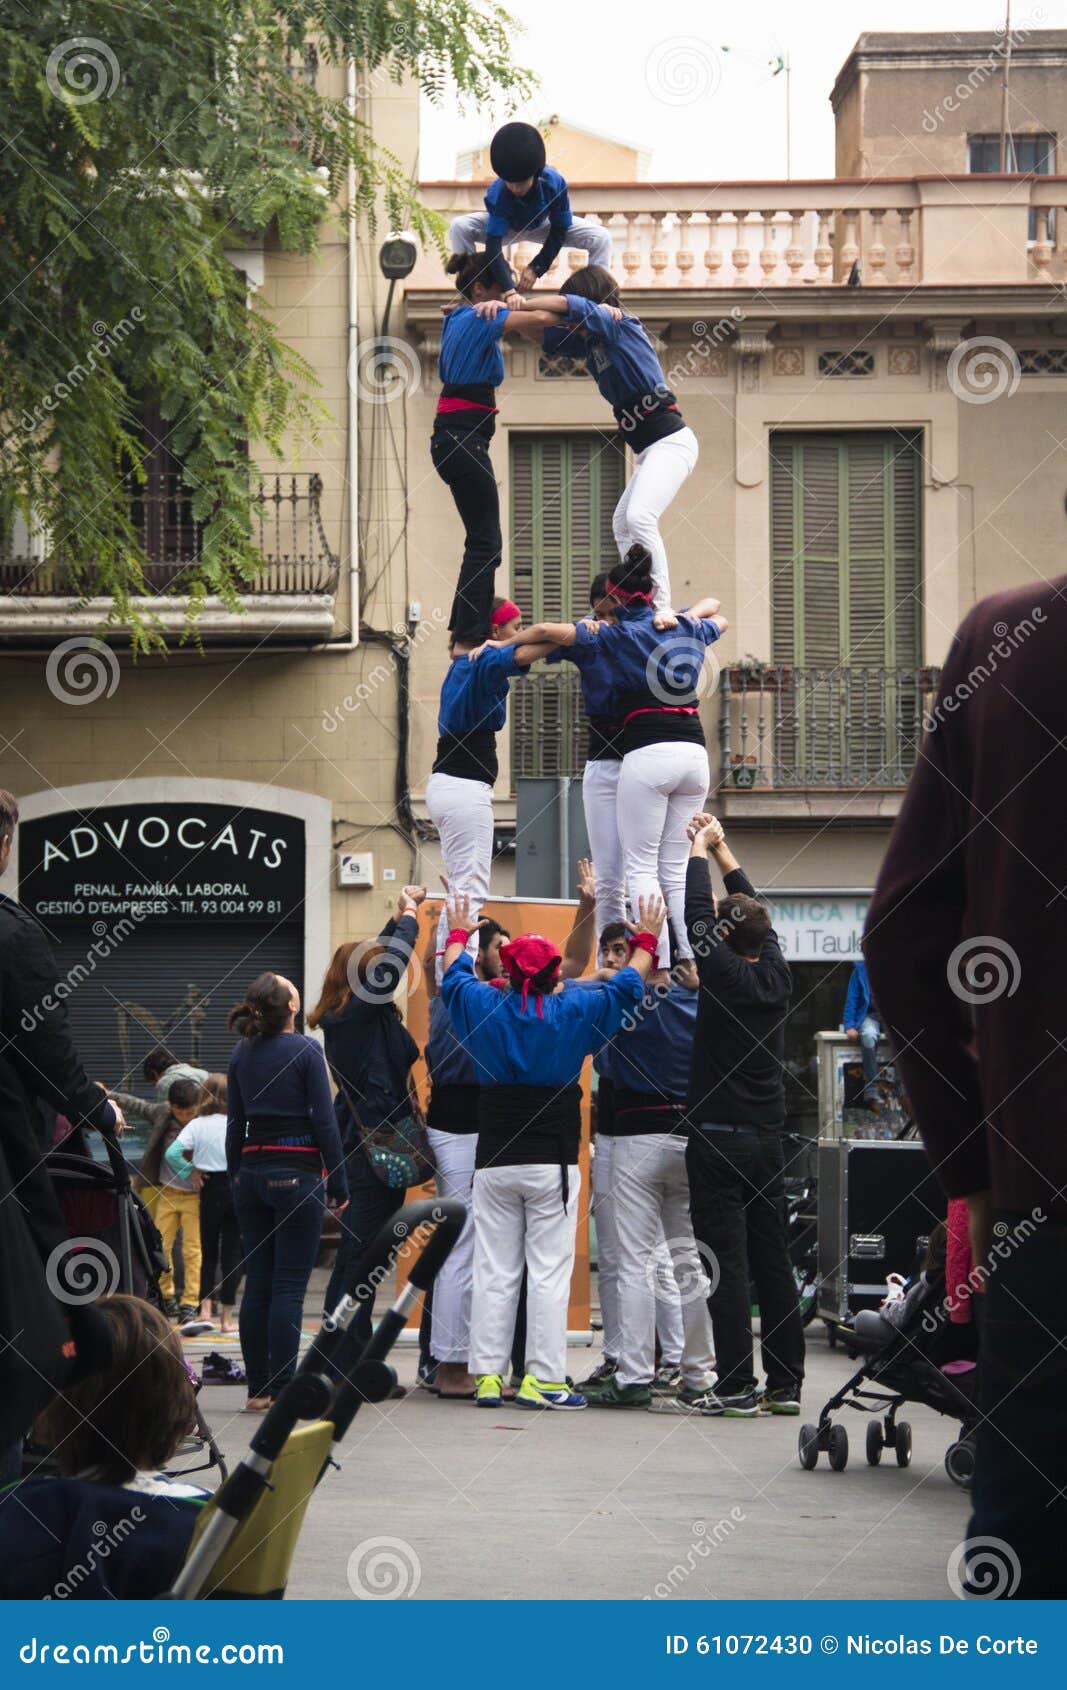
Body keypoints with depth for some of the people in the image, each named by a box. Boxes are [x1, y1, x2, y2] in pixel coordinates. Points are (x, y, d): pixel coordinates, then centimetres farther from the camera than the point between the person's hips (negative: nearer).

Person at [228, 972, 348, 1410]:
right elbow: (324, 1121, -9)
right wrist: (338, 1184, -4)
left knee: (257, 1283, 8)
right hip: (296, 1172, -6)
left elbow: (235, 1123, 11)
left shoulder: (242, 1054, 8)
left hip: (252, 1172, 6)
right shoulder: (305, 1051, -8)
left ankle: (258, 1387, 9)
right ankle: (282, 1389, -7)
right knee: (289, 1287, -5)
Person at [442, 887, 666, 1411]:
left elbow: (454, 975, 22)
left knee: (494, 1270, 5)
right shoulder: (574, 1012, -4)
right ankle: (542, 1378, -3)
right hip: (552, 1162, -2)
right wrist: (646, 939, 26)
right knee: (548, 1272, -1)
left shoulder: (486, 1007, 1)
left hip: (494, 1162, 2)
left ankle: (487, 1374, 5)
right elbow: (626, 985, 10)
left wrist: (459, 932, 40)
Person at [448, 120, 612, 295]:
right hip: (507, 227, -1)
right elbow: (493, 246, -45)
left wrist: (536, 268, -29)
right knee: (459, 227, -30)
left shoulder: (555, 183, -37)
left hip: (542, 226, 1)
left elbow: (558, 233, -23)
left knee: (601, 238, -22)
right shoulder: (497, 194, -40)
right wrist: (508, 291, -56)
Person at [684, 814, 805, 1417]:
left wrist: (700, 850, 13)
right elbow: (757, 912, 19)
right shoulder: (777, 978, 5)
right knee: (774, 1265, 8)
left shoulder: (723, 976, -11)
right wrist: (723, 850, 27)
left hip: (719, 1139, -6)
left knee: (727, 1265, -7)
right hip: (768, 1141, 6)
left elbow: (697, 913, -2)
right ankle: (786, 1384, 9)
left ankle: (737, 1387, -9)